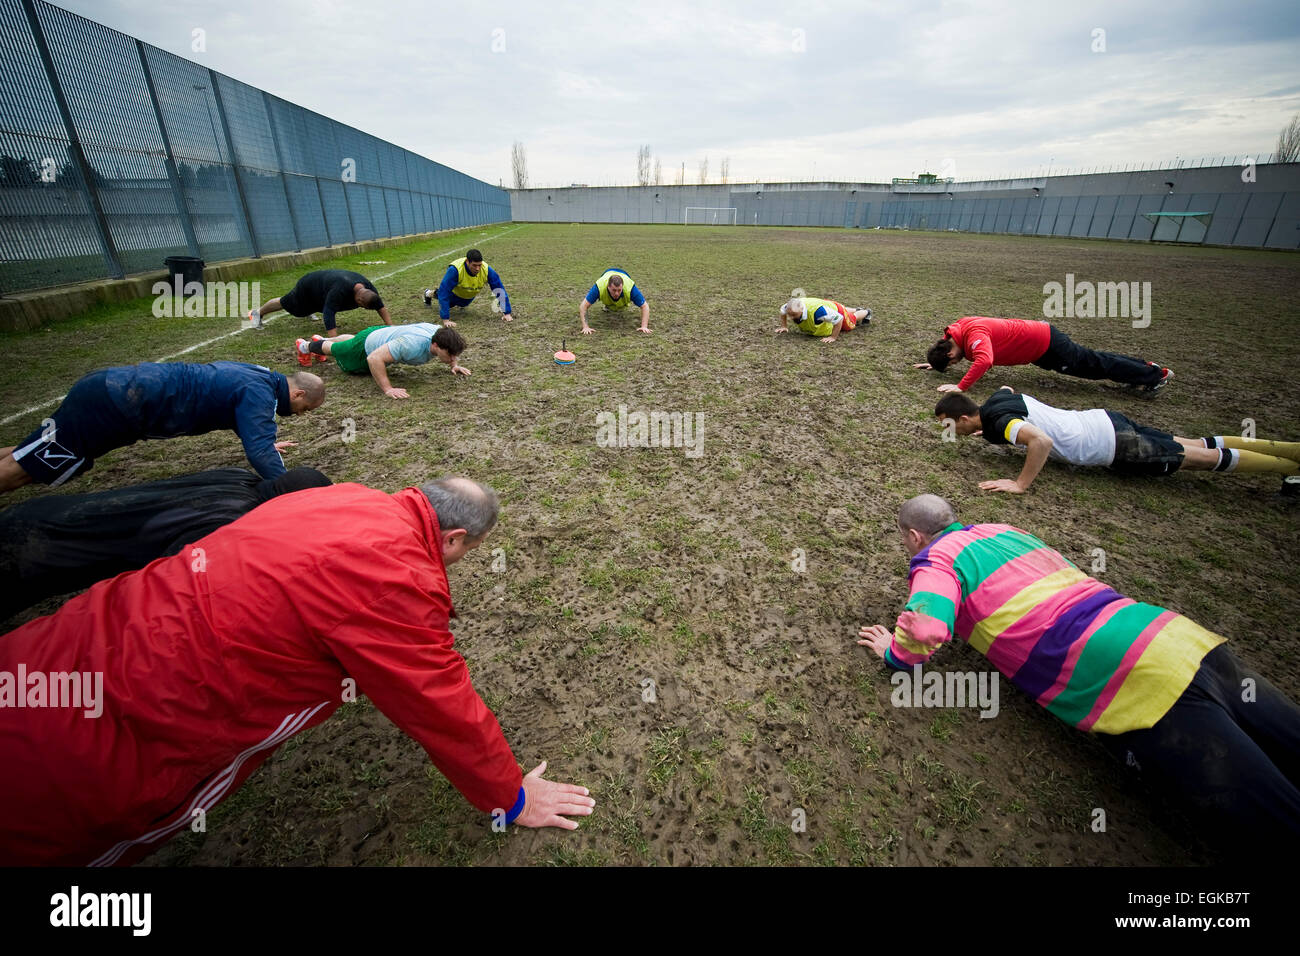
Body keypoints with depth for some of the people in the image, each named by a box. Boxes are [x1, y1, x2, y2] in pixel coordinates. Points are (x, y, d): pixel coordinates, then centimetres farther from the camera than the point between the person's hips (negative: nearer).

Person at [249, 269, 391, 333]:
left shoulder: (368, 288, -30)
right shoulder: (340, 290, -50)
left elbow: (380, 306, -17)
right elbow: (328, 313, -51)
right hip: (309, 285, -5)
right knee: (284, 303, 18)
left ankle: (309, 312, 67)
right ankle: (257, 313, 44)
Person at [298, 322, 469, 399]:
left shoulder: (439, 331, -29)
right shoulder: (413, 344, -51)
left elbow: (452, 348, -2)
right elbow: (374, 358, -48)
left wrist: (455, 365, -16)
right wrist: (388, 389, -51)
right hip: (366, 348, -6)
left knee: (352, 341, 39)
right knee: (336, 349, 28)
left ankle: (323, 339, 70)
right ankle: (306, 346, 59)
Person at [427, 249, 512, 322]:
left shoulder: (487, 270, -35)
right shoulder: (455, 269, -42)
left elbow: (500, 289, -27)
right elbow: (443, 292, -40)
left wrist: (506, 313, -31)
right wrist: (445, 319, -45)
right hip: (454, 293, -3)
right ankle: (430, 294, 44)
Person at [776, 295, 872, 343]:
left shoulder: (816, 311, -54)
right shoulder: (793, 308, -34)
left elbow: (839, 318, -48)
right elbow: (782, 310, -7)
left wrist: (833, 337, -46)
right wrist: (783, 326, -14)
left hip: (835, 309, -6)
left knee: (852, 320, 30)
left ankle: (866, 312, 62)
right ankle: (857, 310, 70)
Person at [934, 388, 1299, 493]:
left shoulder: (996, 421, -27)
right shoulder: (994, 403, -1)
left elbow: (1040, 441, -45)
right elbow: (1007, 387, 24)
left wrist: (1020, 484, -36)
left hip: (1110, 446, -8)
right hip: (1102, 422, 8)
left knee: (1203, 458, 8)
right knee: (1196, 446, 20)